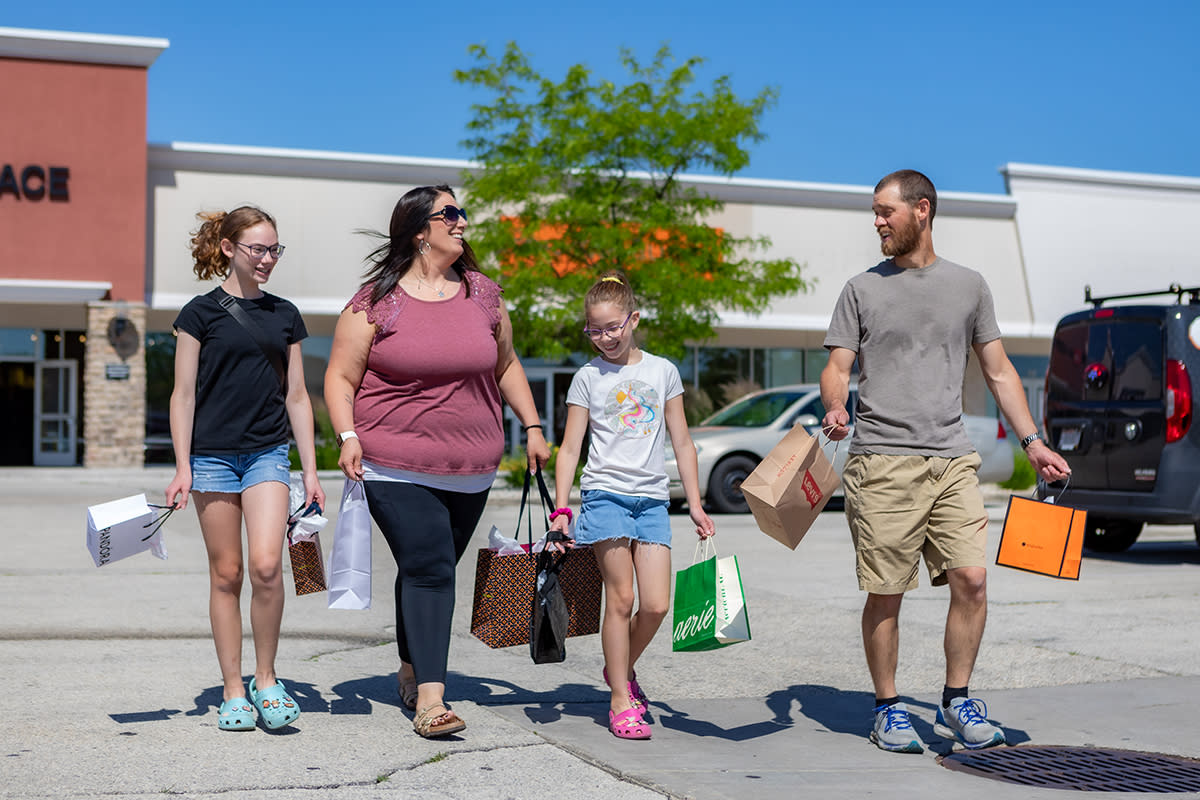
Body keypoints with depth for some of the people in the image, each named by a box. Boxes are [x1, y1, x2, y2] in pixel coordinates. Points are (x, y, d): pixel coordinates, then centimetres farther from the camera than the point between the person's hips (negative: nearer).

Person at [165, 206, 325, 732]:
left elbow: (296, 396, 13)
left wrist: (310, 469, 9)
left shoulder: (284, 315, 11)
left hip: (268, 453, 2)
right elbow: (184, 394, 0)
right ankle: (233, 692, 12)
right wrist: (182, 468, -6)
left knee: (267, 565, -14)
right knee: (226, 573, 2)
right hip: (213, 453, -2)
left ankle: (266, 680, 3)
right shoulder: (202, 311, 1)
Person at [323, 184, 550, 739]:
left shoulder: (483, 295, 9)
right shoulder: (377, 302, -3)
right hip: (396, 468, -4)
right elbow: (341, 376, -1)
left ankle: (412, 668, 34)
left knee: (434, 569, 13)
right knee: (427, 568, -15)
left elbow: (506, 366, 20)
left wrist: (532, 427, 14)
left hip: (471, 472, 5)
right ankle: (430, 698, -17)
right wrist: (348, 435, -14)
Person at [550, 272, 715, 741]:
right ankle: (620, 701, 4)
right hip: (605, 494, -2)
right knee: (621, 598, -6)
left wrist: (695, 504, 10)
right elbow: (570, 447, 5)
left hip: (652, 499, 2)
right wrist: (561, 509, -4)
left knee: (657, 604, -5)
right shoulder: (588, 377, 4)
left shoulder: (662, 371, 10)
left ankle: (623, 670, 22)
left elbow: (682, 443, 13)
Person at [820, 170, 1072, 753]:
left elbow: (998, 371, 17)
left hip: (952, 459, 2)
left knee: (971, 579, -7)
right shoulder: (862, 289, 10)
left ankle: (956, 704, 9)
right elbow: (836, 369, 5)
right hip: (882, 463, -2)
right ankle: (888, 710, 13)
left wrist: (1032, 441, 10)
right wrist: (834, 408, -17)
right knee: (885, 593, -1)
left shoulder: (969, 285, 14)